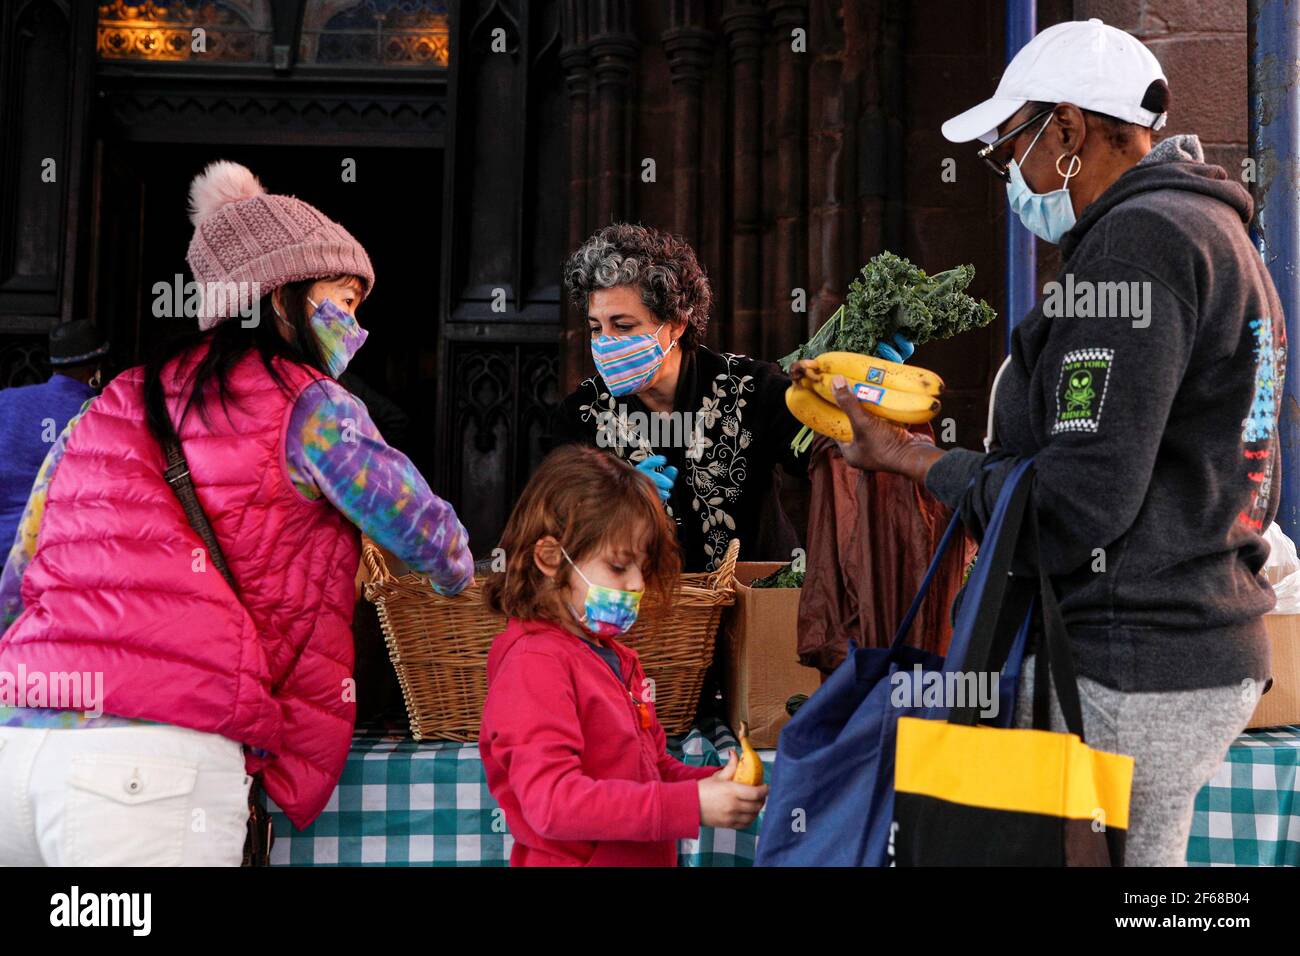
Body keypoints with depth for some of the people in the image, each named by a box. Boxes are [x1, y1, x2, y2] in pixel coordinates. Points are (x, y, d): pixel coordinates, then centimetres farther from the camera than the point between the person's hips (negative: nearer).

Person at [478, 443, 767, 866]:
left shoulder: (616, 657, 9)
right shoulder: (534, 663, -18)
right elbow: (551, 801, -26)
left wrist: (710, 784, -4)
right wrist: (691, 804, -28)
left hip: (646, 858, 8)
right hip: (570, 860, -8)